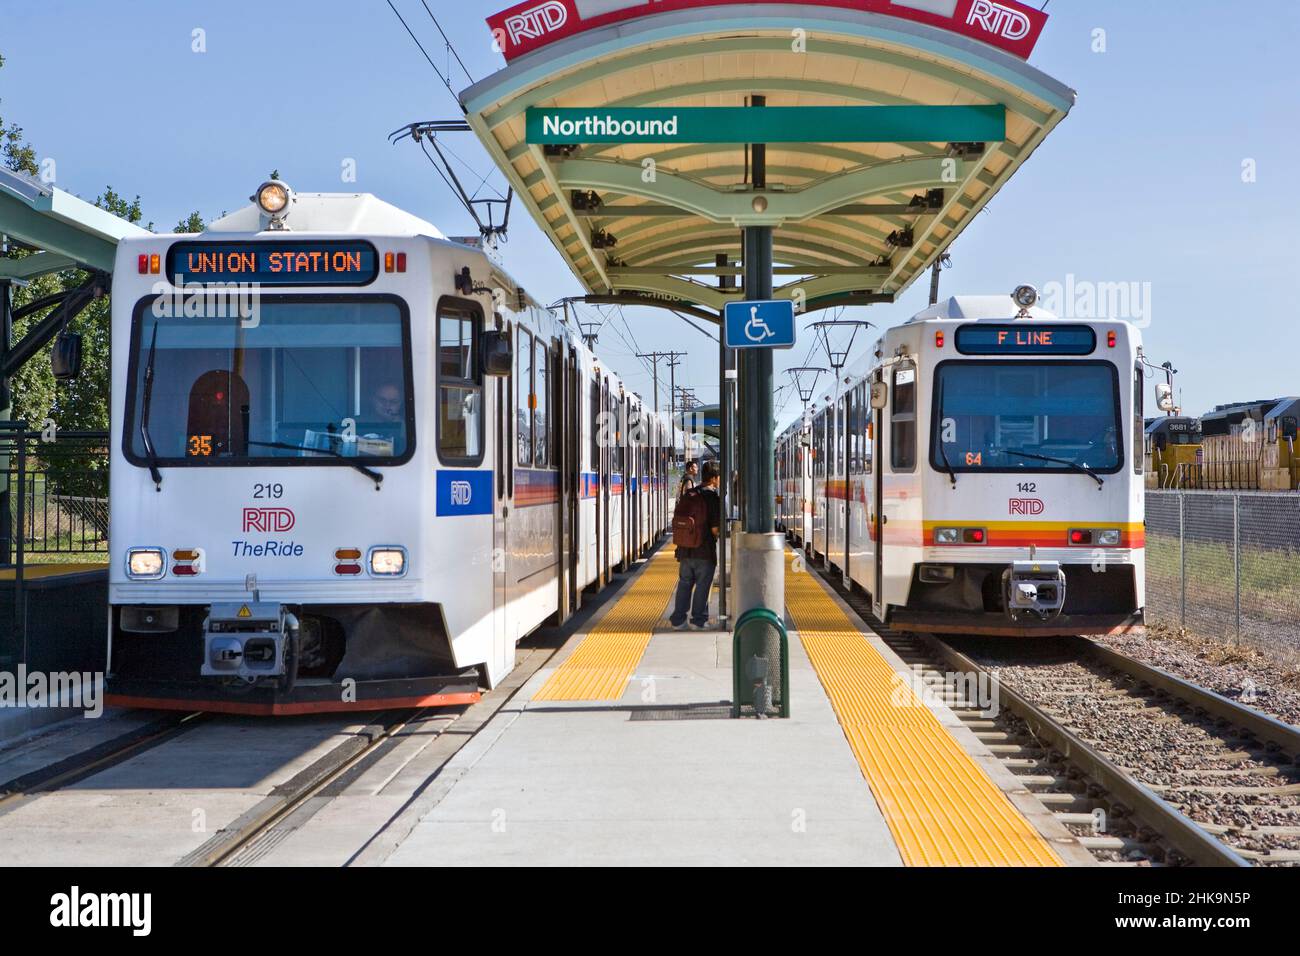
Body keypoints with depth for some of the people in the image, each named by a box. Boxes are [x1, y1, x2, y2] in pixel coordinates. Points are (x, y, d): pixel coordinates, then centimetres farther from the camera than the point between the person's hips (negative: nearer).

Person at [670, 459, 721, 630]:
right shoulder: (714, 498, -13)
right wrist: (717, 536, 6)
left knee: (685, 583, 14)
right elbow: (715, 528, -16)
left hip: (685, 549, 5)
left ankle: (678, 619, 15)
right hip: (705, 551, -5)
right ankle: (698, 619, 12)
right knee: (702, 585, 6)